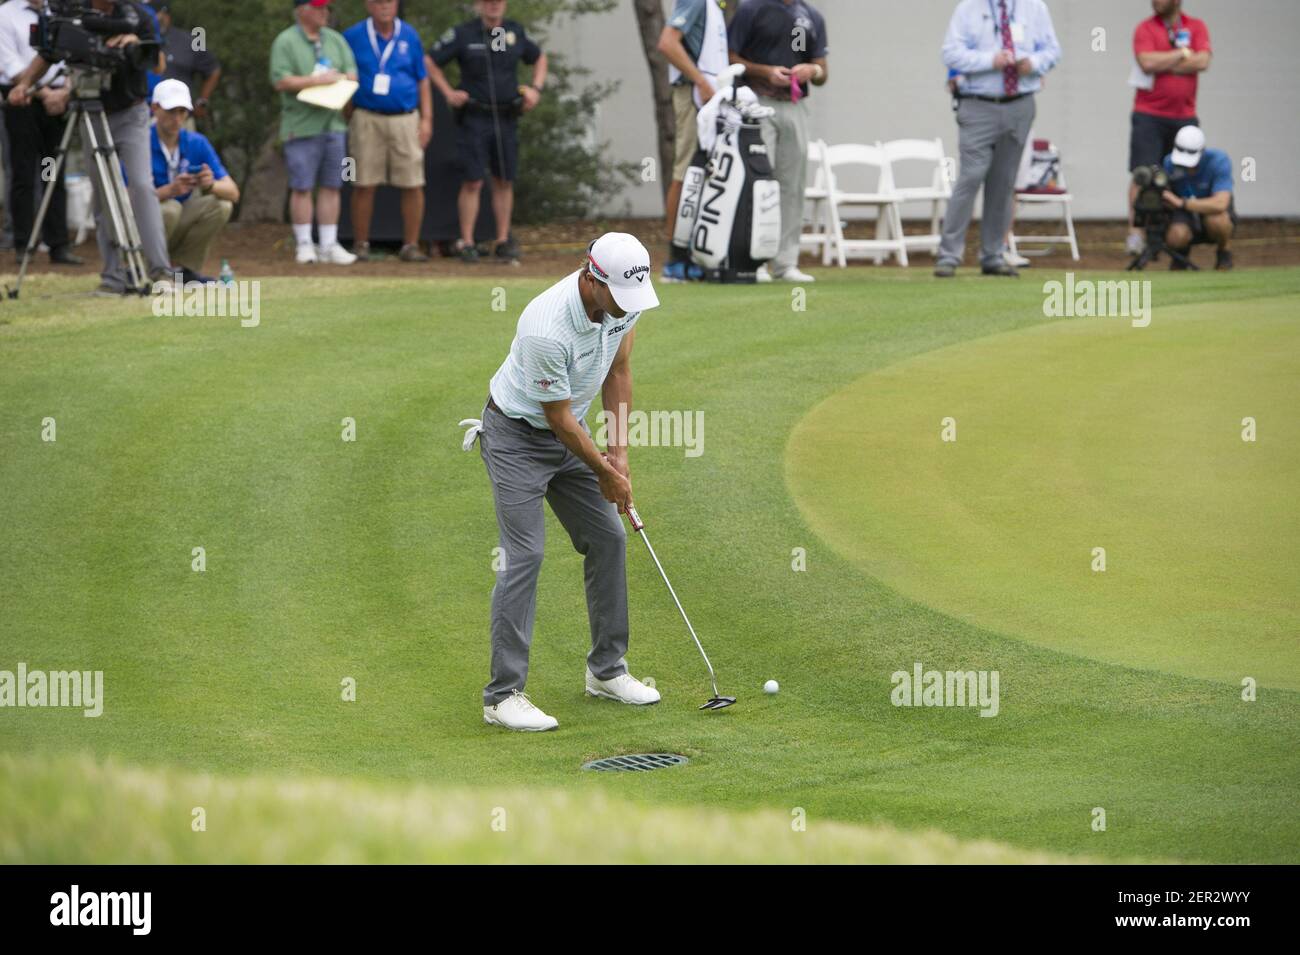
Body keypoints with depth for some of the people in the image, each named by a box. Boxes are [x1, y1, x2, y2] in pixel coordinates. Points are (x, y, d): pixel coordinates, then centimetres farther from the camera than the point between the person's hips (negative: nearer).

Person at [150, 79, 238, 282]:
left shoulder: (197, 143, 0)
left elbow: (233, 192, -5)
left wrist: (210, 186, -28)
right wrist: (170, 190, -38)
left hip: (179, 229, 5)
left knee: (220, 205, -15)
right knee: (171, 208, -32)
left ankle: (187, 268, -3)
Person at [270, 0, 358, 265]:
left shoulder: (336, 40, 16)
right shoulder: (285, 42, -2)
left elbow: (352, 75, 14)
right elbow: (281, 81, -12)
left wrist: (335, 79, -8)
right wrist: (318, 80, -12)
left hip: (333, 122, 5)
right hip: (301, 124, -5)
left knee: (331, 186, 4)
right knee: (302, 187, -4)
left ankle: (329, 245, 8)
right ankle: (304, 245, 3)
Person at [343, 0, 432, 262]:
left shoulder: (409, 36, 7)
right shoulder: (353, 36, 1)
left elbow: (422, 80, 11)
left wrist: (427, 119, 3)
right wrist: (343, 121, 2)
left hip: (405, 120, 1)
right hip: (367, 119, -1)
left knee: (413, 185, -3)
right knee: (364, 185, -2)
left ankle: (411, 246, 4)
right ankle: (360, 245, 7)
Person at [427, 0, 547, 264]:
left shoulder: (515, 32, 6)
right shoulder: (462, 34, -5)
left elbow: (539, 58, 23)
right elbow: (431, 63, 3)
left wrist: (536, 89, 8)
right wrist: (448, 93, -6)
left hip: (506, 119, 4)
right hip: (474, 120, -4)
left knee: (505, 182, 6)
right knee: (473, 182, -7)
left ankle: (503, 241, 14)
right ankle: (467, 244, -2)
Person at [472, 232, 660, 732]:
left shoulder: (624, 299, -13)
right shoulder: (547, 329, -36)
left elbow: (618, 370, 4)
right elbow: (558, 418, -23)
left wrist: (619, 450, -1)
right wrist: (606, 473, -11)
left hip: (571, 433, 8)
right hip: (517, 434, -8)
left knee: (608, 539, 7)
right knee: (525, 555, -14)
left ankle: (606, 670, 21)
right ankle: (503, 694, -12)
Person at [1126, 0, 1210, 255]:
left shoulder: (1197, 28, 6)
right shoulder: (1145, 28, 0)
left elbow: (1202, 62, -10)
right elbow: (1147, 62, -17)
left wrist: (1163, 65, -12)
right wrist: (1182, 54, -7)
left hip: (1184, 116, 2)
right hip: (1149, 116, -2)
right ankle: (1135, 233, -12)